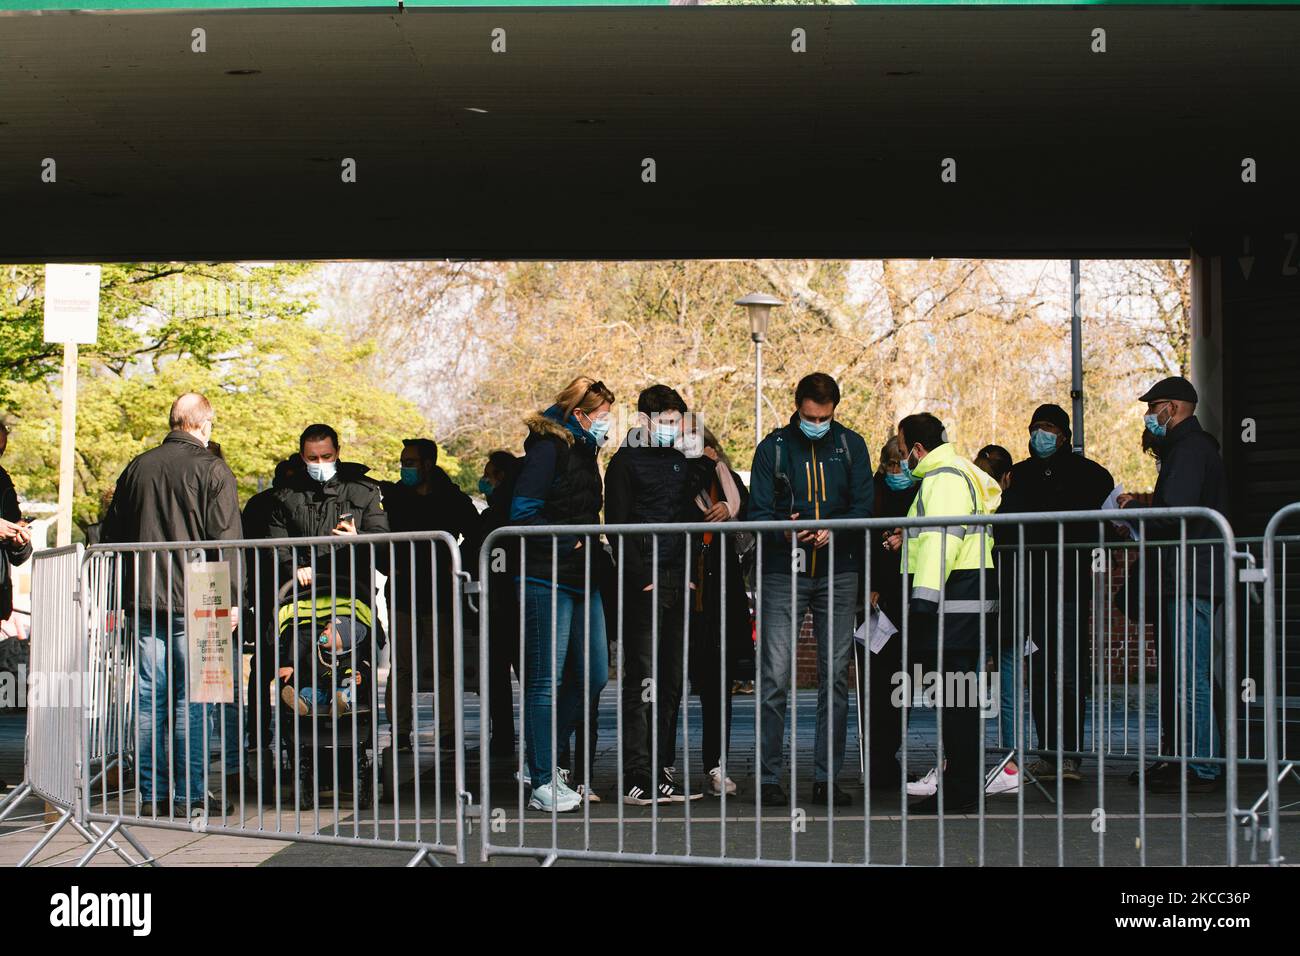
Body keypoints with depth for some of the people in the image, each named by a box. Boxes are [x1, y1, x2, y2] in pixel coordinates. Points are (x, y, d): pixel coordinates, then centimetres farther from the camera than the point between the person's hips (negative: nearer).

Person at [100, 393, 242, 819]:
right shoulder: (212, 470, -6)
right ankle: (189, 795, -2)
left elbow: (113, 532, 16)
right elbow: (226, 538, -10)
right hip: (194, 600, -5)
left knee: (150, 697, 7)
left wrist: (127, 593, 22)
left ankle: (153, 794, 9)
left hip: (144, 600, 5)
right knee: (192, 698, -1)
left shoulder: (138, 467, 11)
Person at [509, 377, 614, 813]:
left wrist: (594, 547, 10)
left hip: (582, 580, 9)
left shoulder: (583, 451, 20)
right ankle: (542, 784, -1)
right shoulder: (548, 448, -9)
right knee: (546, 679, -5)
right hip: (547, 579, -9)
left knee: (595, 674, 9)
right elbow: (522, 513, -16)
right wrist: (568, 544, -19)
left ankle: (541, 752, 23)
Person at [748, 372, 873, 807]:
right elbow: (758, 510, -2)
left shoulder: (851, 446, 7)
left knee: (835, 675, 4)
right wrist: (785, 530, -23)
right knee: (775, 675, -8)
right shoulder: (773, 448, 3)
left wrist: (833, 532, -18)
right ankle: (769, 776, -4)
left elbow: (863, 505, 1)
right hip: (783, 573, -2)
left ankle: (827, 777, 9)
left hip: (838, 572, 2)